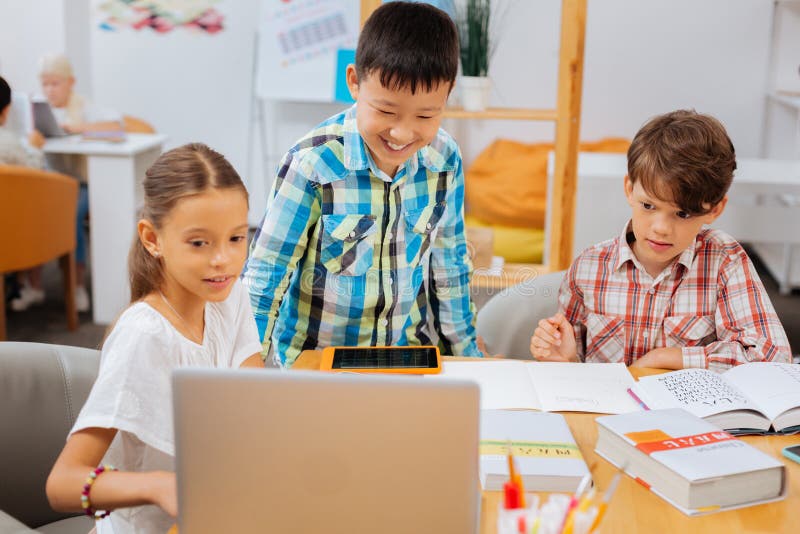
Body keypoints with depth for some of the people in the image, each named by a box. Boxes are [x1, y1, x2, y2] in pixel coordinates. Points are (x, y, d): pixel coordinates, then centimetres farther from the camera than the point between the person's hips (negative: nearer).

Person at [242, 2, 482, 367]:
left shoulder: (445, 159, -7)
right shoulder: (313, 163, -20)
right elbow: (264, 272, -13)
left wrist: (465, 354, 13)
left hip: (411, 352, 3)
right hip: (315, 356, -2)